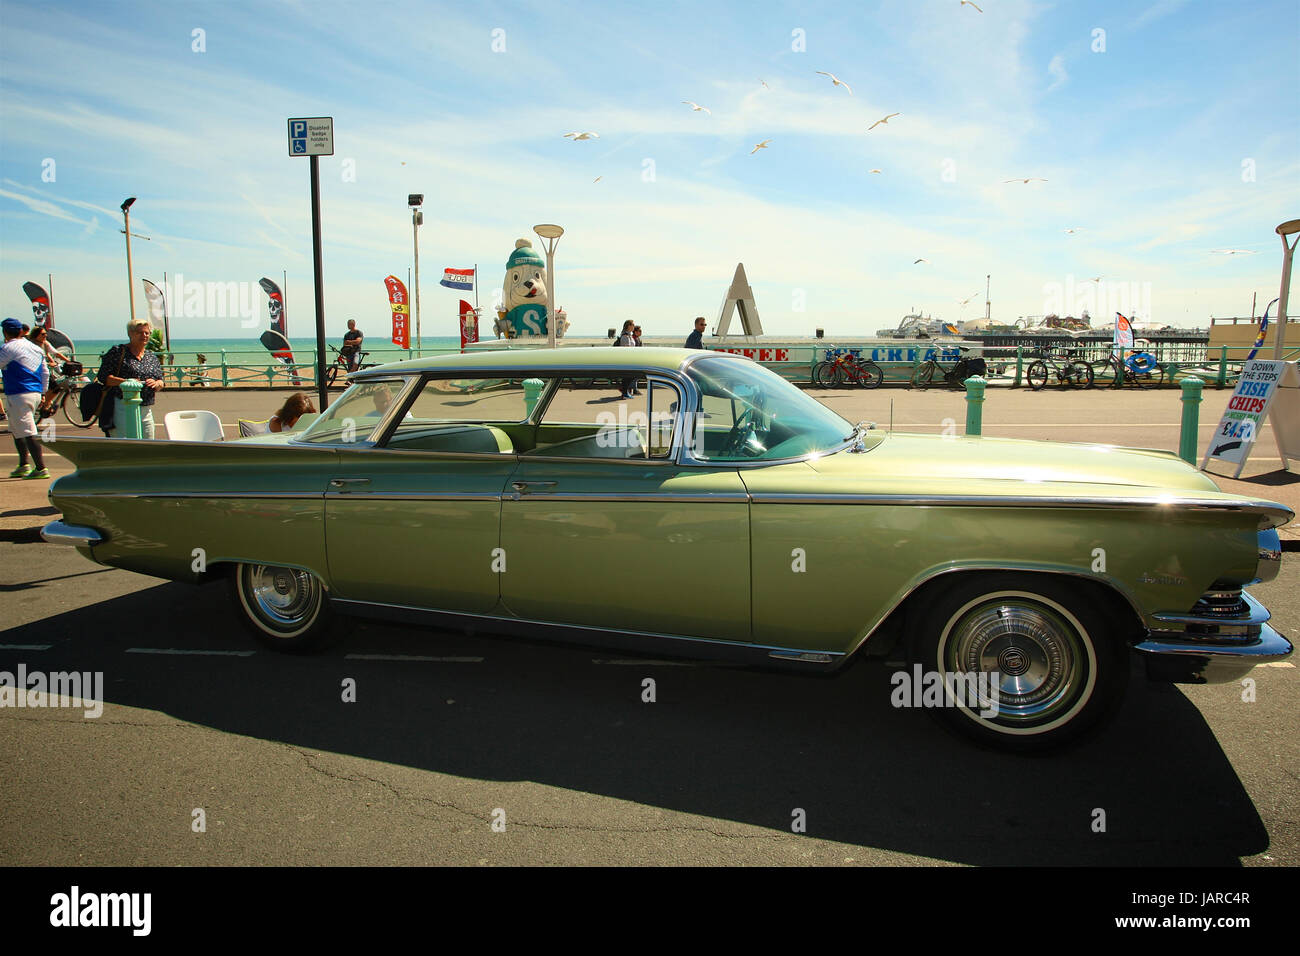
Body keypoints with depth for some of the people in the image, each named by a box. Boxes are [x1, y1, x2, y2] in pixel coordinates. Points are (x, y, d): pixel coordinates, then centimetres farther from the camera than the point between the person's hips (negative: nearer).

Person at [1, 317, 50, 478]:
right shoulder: (35, 348, 14)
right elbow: (45, 372, 18)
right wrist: (42, 393, 24)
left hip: (18, 395, -8)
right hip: (35, 393, 8)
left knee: (27, 433, -8)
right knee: (16, 430, 21)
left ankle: (41, 469, -11)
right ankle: (24, 465, 22)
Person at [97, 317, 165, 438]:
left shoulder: (152, 357, 17)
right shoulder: (117, 352, -1)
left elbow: (161, 382, 16)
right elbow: (103, 376, -6)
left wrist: (156, 383, -8)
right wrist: (125, 382, -19)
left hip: (146, 410, 6)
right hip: (122, 407, -6)